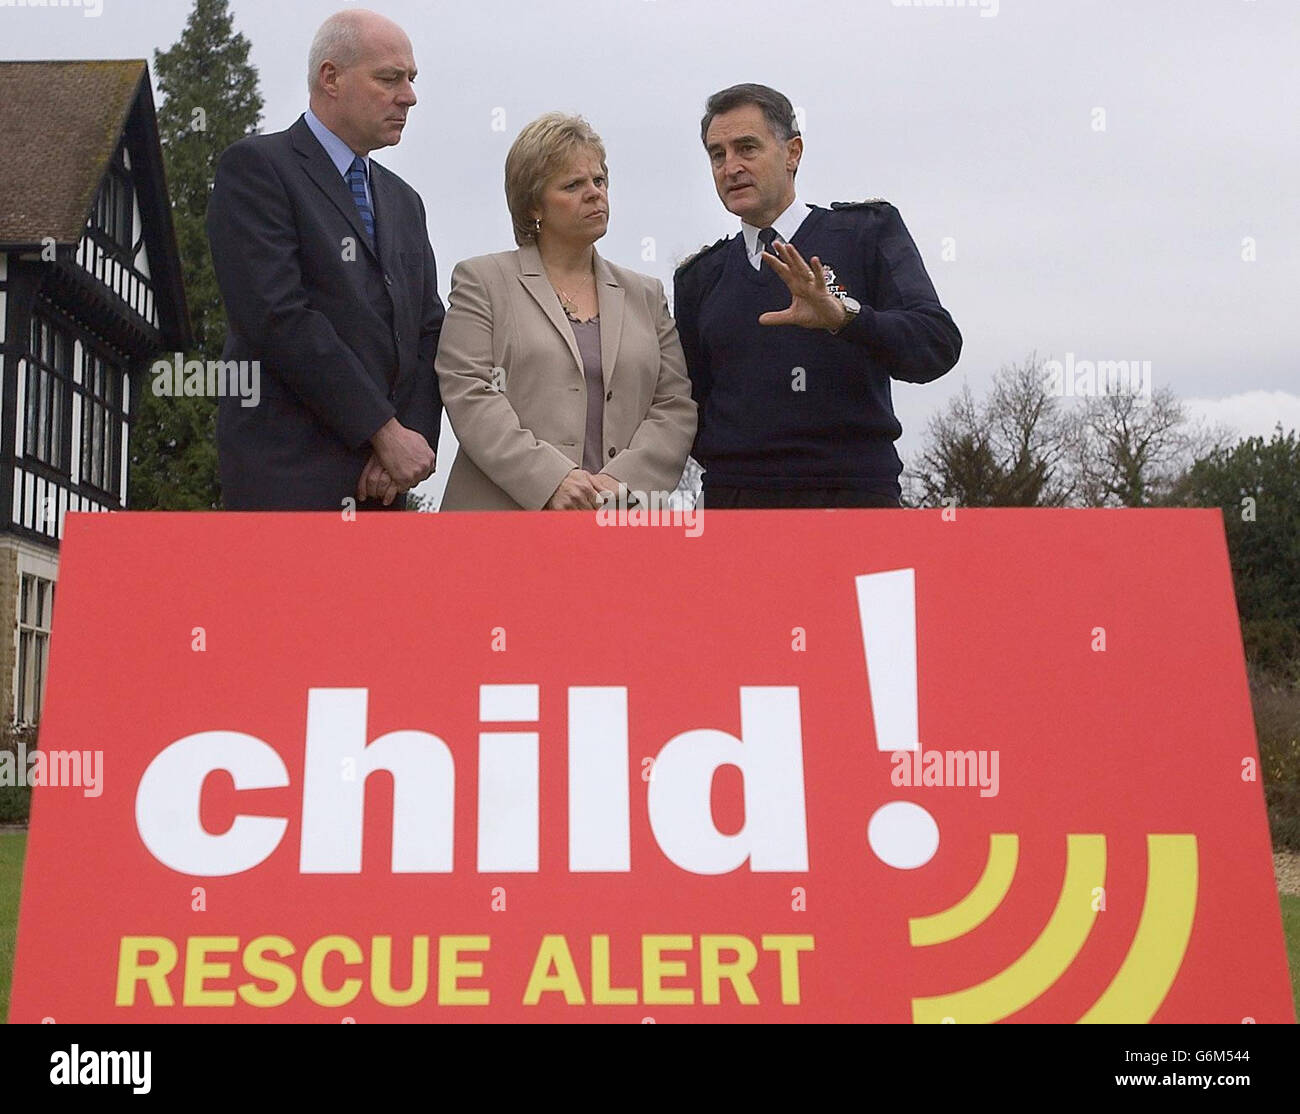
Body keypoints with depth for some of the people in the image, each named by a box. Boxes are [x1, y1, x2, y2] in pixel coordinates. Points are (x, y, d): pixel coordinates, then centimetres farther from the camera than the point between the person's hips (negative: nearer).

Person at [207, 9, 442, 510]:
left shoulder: (403, 200, 22)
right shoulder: (256, 166, -1)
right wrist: (385, 430, -13)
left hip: (378, 481, 7)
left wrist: (411, 440, -3)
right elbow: (279, 317, -13)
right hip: (288, 476, -7)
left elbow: (428, 332, 16)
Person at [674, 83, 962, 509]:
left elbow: (939, 344, -6)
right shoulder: (699, 277, 16)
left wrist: (843, 316, -22)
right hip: (731, 497, 3)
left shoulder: (868, 231, 6)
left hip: (852, 493, -3)